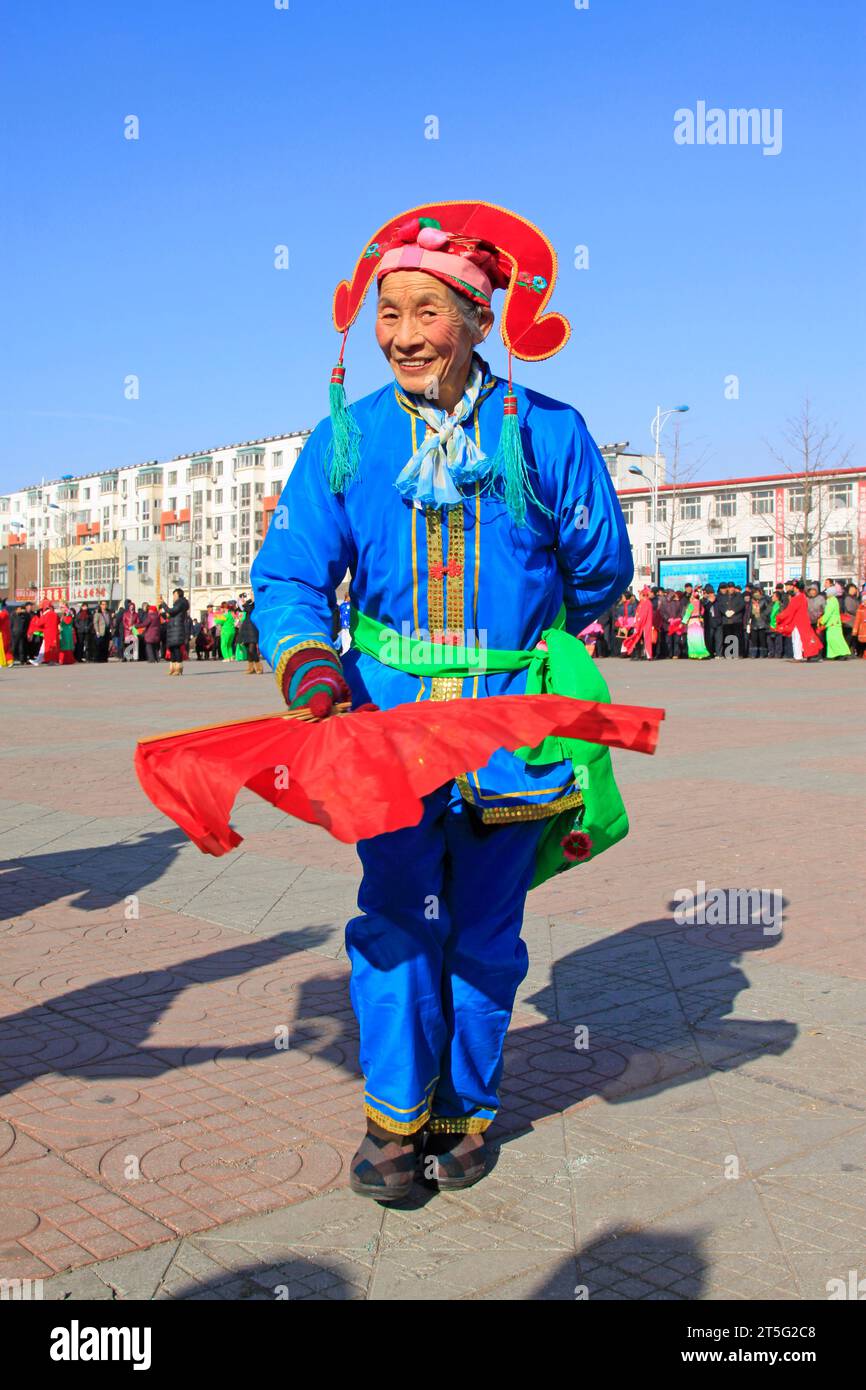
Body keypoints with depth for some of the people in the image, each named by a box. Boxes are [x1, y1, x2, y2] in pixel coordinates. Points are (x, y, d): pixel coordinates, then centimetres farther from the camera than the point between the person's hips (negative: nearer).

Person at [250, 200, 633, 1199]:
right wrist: (310, 669, -19)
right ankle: (395, 1114, 16)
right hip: (391, 713, 1)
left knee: (484, 930, 9)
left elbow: (600, 571, 10)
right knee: (397, 916, -4)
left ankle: (464, 1110, 27)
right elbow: (288, 577, -1)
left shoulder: (546, 432, -4)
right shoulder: (347, 438, 0)